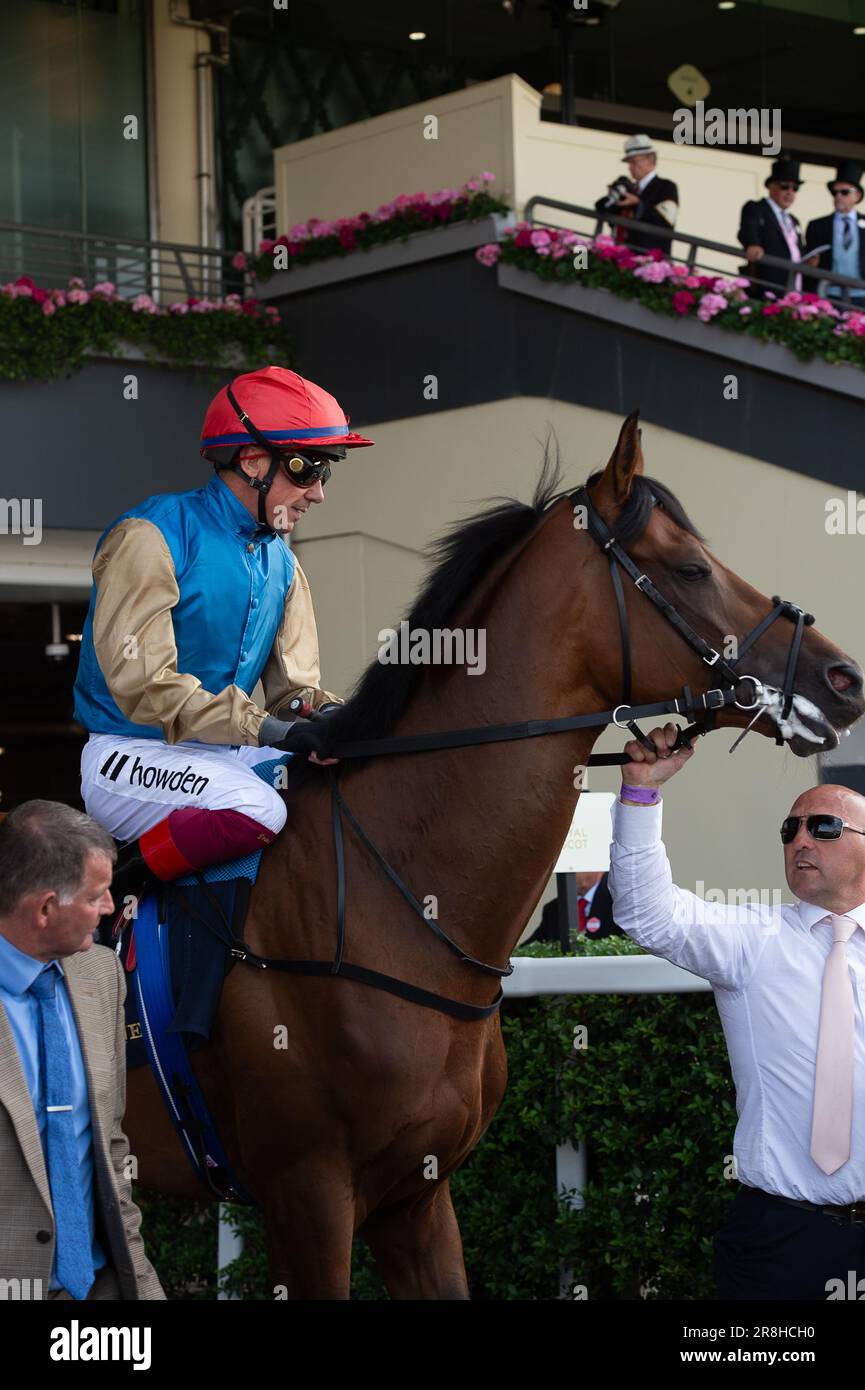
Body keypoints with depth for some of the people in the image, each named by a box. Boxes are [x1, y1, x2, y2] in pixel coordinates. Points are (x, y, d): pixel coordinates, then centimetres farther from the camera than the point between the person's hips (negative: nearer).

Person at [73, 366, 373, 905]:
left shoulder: (281, 564, 12)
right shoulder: (154, 536, -13)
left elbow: (295, 688, 9)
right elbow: (141, 683, -23)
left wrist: (328, 719, -17)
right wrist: (274, 730, -29)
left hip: (229, 754, 8)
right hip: (133, 758, -8)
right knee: (258, 808, -34)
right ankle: (111, 889, -15)